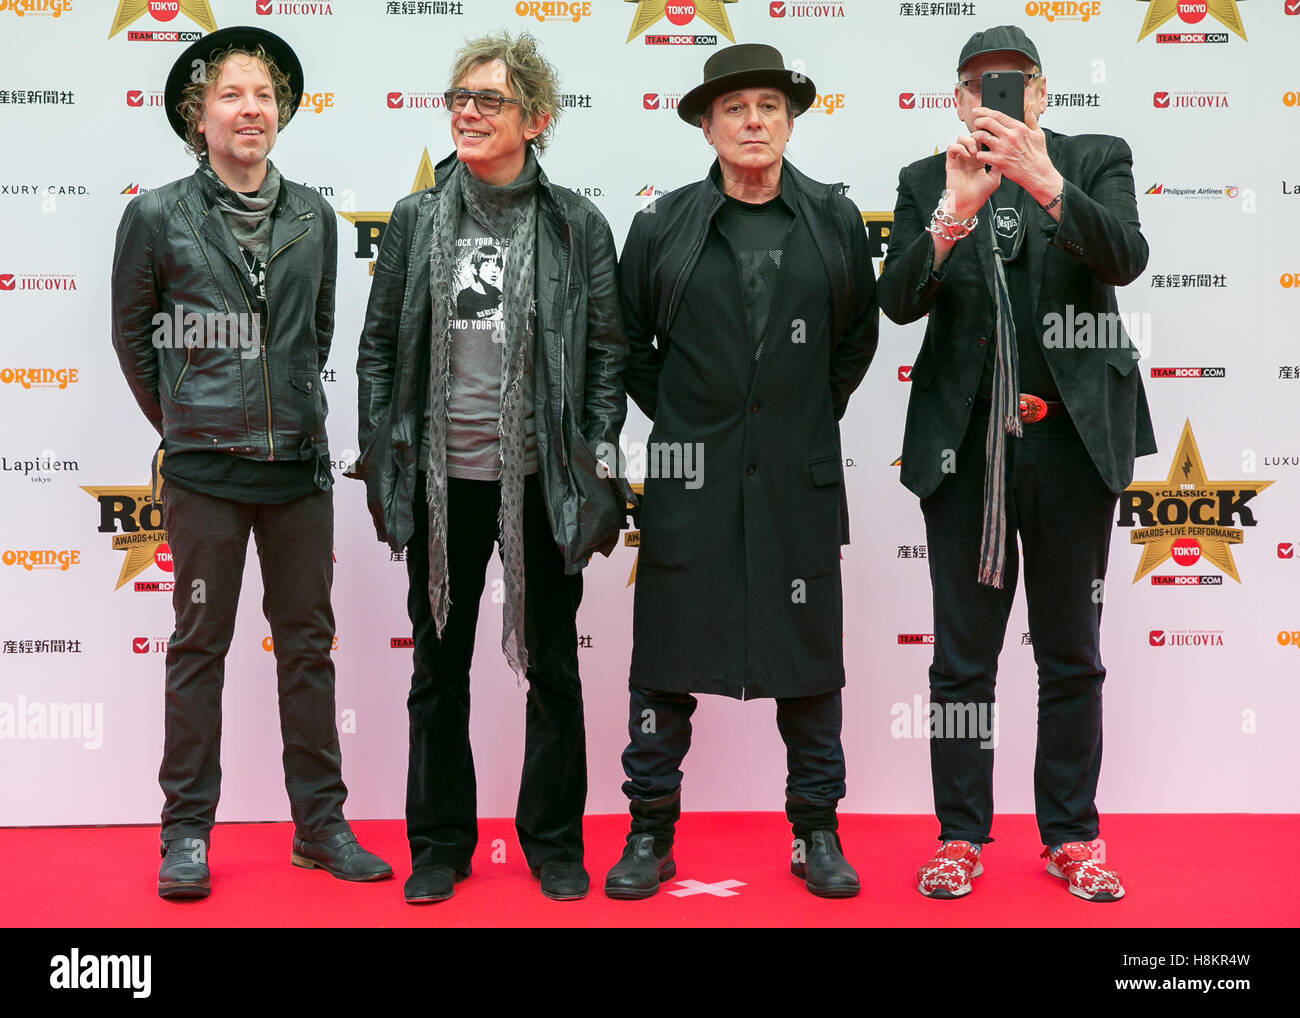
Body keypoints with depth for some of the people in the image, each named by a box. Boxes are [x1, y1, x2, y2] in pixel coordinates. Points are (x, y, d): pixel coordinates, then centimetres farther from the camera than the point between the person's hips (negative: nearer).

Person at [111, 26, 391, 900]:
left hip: (300, 463, 3)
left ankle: (320, 822, 18)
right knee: (200, 646, 4)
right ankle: (187, 830, 15)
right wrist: (183, 422, 11)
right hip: (205, 467, -3)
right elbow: (133, 334, 7)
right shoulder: (158, 217, -2)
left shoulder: (314, 217, 6)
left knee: (308, 641, 8)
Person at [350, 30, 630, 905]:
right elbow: (378, 348, 7)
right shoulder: (416, 219, 4)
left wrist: (595, 464, -4)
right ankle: (440, 844, 27)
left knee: (553, 667, 9)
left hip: (543, 480, -1)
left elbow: (608, 353, 1)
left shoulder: (577, 225, -1)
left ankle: (555, 841, 26)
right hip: (442, 480, 2)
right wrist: (381, 459, 2)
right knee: (439, 669, 11)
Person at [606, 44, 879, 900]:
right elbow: (627, 339, 13)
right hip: (691, 476, 0)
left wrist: (818, 409, 11)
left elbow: (859, 331, 17)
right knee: (667, 657, 4)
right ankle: (651, 834, 17)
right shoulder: (663, 226, 2)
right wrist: (670, 412, 7)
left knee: (809, 655, 7)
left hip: (800, 477, 1)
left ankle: (817, 833, 21)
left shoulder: (835, 220, 5)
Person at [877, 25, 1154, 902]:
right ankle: (961, 836, 18)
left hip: (1072, 436, 0)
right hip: (966, 444, 1)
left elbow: (1126, 258, -14)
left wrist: (1043, 179, -27)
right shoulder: (926, 183, 7)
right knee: (962, 656, 7)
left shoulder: (1097, 161, 5)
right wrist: (957, 209, -21)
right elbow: (899, 301, -6)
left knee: (1071, 655, 8)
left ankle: (1072, 836, 21)